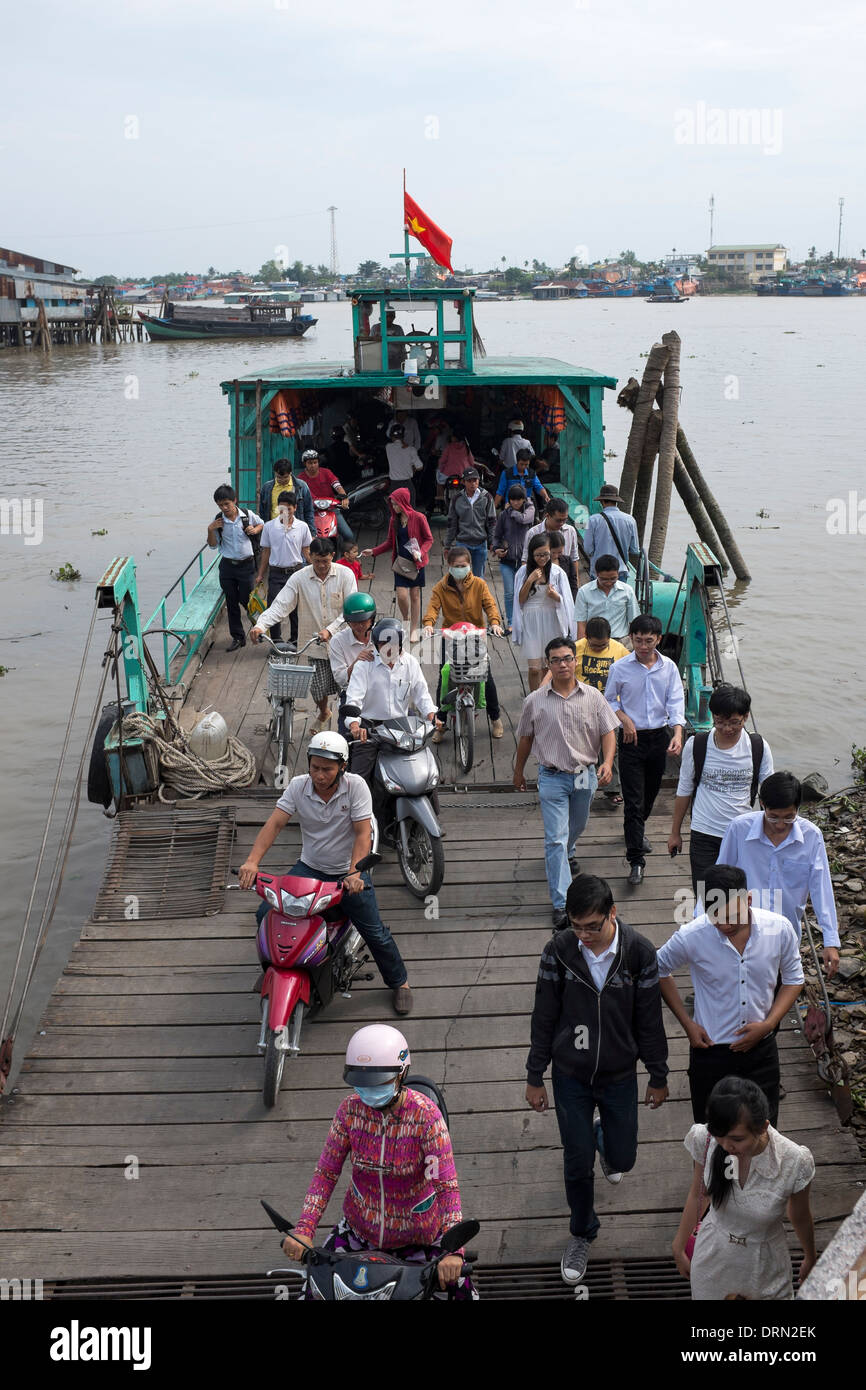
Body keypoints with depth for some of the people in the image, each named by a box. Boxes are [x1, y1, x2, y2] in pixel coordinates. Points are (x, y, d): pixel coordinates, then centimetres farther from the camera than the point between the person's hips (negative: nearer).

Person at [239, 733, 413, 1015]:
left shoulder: (356, 786, -17)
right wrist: (252, 861, -31)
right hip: (309, 868, 3)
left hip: (349, 871, -3)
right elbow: (274, 823, -16)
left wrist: (354, 873, -35)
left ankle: (399, 982, 20)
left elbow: (363, 834, -21)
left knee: (374, 931, -5)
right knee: (266, 915, -9)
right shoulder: (298, 786, -10)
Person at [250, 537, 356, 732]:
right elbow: (280, 605, -12)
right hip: (315, 643, 1)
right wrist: (260, 625, -29)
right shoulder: (299, 579, -6)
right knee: (318, 688, 4)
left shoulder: (345, 575, -8)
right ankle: (324, 713, 38)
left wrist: (330, 630, -25)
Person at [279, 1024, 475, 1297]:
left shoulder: (425, 1114, -24)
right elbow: (326, 1172, -9)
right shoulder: (350, 1109, -14)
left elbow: (447, 1185, -26)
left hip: (417, 1231, -3)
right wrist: (303, 1229, -21)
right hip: (359, 1224, 3)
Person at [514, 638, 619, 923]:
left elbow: (607, 732, -1)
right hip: (552, 778, -2)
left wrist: (607, 763, -17)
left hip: (585, 776, 3)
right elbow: (525, 738, 8)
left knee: (577, 825, 25)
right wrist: (518, 771, 15)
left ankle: (568, 853, 61)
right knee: (555, 839, -8)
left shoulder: (593, 697, -2)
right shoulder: (535, 702, -4)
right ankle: (562, 903, -8)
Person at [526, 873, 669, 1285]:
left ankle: (604, 1139, 51)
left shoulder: (638, 952, -17)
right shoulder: (558, 950, -17)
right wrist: (535, 1077, 1)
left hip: (619, 1074, 1)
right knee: (578, 1162, 8)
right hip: (570, 1076, 0)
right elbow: (544, 1017, -5)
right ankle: (581, 1234, 34)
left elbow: (649, 1019, -5)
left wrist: (659, 1077, 4)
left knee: (622, 1159, 14)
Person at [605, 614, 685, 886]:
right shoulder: (620, 667, -7)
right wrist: (625, 719, -12)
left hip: (659, 737, 3)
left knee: (650, 793, 19)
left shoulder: (668, 667, -2)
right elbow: (609, 699, 6)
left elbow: (676, 702, -6)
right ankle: (636, 860, -5)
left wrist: (677, 733, -21)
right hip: (632, 738, -3)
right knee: (633, 800, -7)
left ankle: (637, 830, 48)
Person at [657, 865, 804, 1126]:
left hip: (761, 1049, 1)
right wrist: (687, 1023, -3)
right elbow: (659, 970, 0)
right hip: (710, 1051, -1)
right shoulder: (691, 937, -20)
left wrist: (769, 1023, -10)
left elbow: (793, 979, 3)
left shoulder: (780, 930, -15)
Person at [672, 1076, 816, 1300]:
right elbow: (697, 1195, -5)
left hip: (763, 1265, -1)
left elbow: (800, 1216, -9)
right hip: (712, 1255, 2)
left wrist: (810, 1258, 10)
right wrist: (679, 1249, 7)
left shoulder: (794, 1162, -31)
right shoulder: (705, 1139, -26)